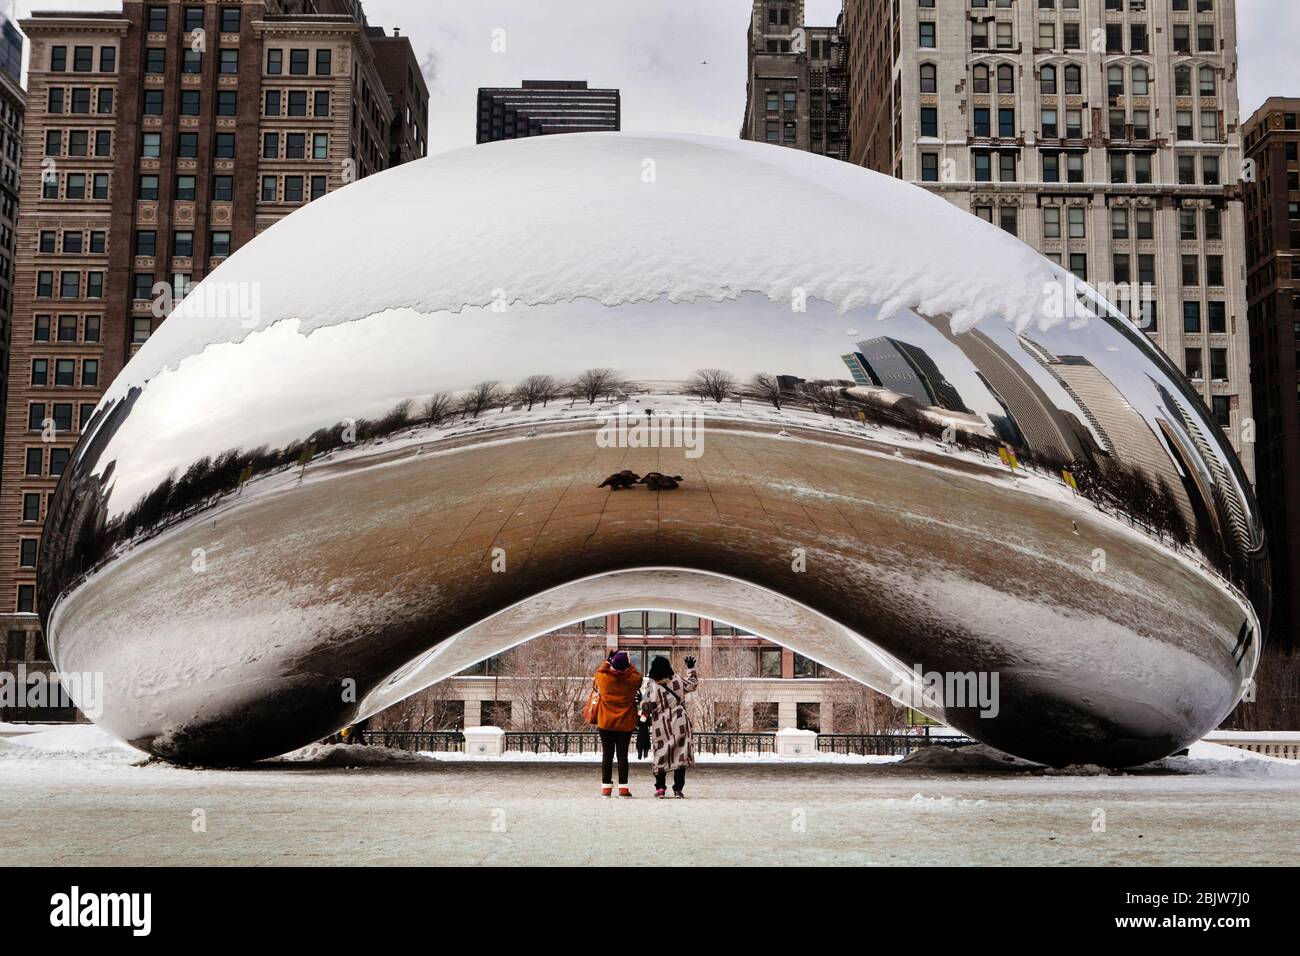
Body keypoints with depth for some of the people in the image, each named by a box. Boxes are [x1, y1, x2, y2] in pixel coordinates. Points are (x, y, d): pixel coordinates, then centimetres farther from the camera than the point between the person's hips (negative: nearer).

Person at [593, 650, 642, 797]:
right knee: (622, 754, 4)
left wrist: (607, 661, 20)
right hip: (625, 724, 0)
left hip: (606, 723, 0)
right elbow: (638, 675, 11)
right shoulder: (632, 680, -12)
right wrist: (628, 664, 13)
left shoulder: (603, 678, -11)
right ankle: (623, 787, 2)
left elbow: (598, 672, 12)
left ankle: (606, 786, 6)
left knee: (607, 754, 6)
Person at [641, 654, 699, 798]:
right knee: (681, 755, 4)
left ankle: (660, 788, 10)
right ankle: (678, 789, 2)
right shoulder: (678, 681, -2)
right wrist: (691, 669, 29)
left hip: (661, 728, -1)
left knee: (661, 756, 12)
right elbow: (693, 684, 15)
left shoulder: (651, 688, -10)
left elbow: (646, 708, -11)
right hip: (680, 725, 1)